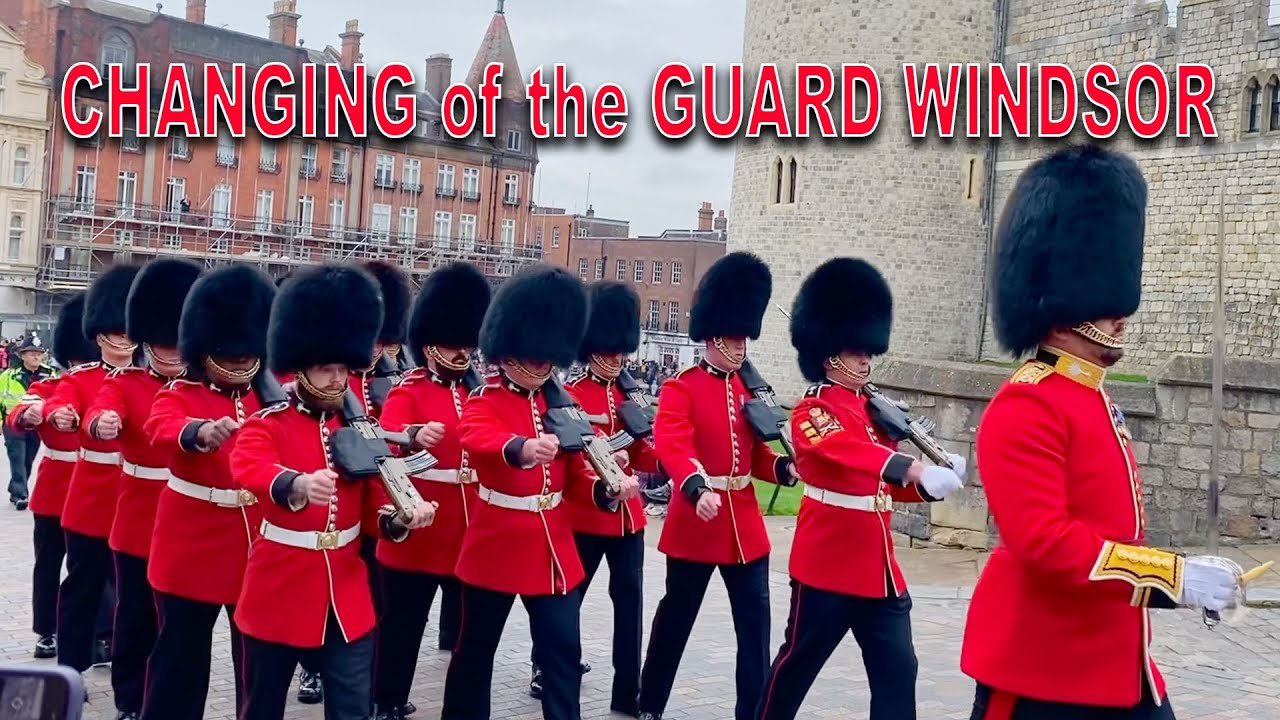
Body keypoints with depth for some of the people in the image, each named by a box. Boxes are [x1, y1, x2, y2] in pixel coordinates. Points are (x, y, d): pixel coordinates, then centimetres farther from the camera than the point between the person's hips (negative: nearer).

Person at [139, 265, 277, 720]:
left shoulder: (274, 397, 8)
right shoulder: (179, 395, -3)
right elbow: (161, 427, -25)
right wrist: (200, 432, -47)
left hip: (258, 548, 3)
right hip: (193, 545, -3)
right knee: (181, 653, 6)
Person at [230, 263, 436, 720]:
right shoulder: (267, 424, -8)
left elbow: (378, 491, 2)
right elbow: (247, 467, -30)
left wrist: (402, 516, -23)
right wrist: (298, 485, -52)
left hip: (348, 595, 3)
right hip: (280, 592, -3)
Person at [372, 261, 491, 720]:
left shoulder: (480, 392, 11)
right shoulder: (408, 392, -6)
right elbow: (386, 440, -22)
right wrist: (414, 436, -45)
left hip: (470, 529, 5)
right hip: (418, 527, -5)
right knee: (403, 624, 7)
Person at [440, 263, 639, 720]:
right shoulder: (483, 403, -9)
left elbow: (577, 467, 6)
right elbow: (478, 438, -32)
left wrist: (607, 489, -17)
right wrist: (522, 448, -55)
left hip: (553, 544, 4)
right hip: (496, 543, -4)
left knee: (563, 649, 4)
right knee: (477, 648, 11)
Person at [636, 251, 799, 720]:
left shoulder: (749, 390, 11)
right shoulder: (681, 388, -8)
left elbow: (755, 452, 13)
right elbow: (672, 445, -24)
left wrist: (785, 467, -9)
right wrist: (698, 488, -42)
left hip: (745, 522, 5)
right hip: (695, 518, -5)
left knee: (755, 624, 4)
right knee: (676, 618, 9)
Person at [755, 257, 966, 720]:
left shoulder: (871, 408, 14)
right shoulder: (811, 411, -10)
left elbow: (891, 485, 16)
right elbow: (846, 449, -32)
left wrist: (934, 479, -4)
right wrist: (912, 468, -46)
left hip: (879, 565, 7)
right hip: (828, 563, -7)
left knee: (897, 670, 3)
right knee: (798, 663, 7)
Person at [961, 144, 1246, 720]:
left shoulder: (1093, 402, 13)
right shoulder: (1024, 409, -18)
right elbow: (1042, 539, -27)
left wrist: (1175, 581, 17)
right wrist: (1174, 574, -26)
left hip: (1114, 664, 9)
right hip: (1038, 669, -9)